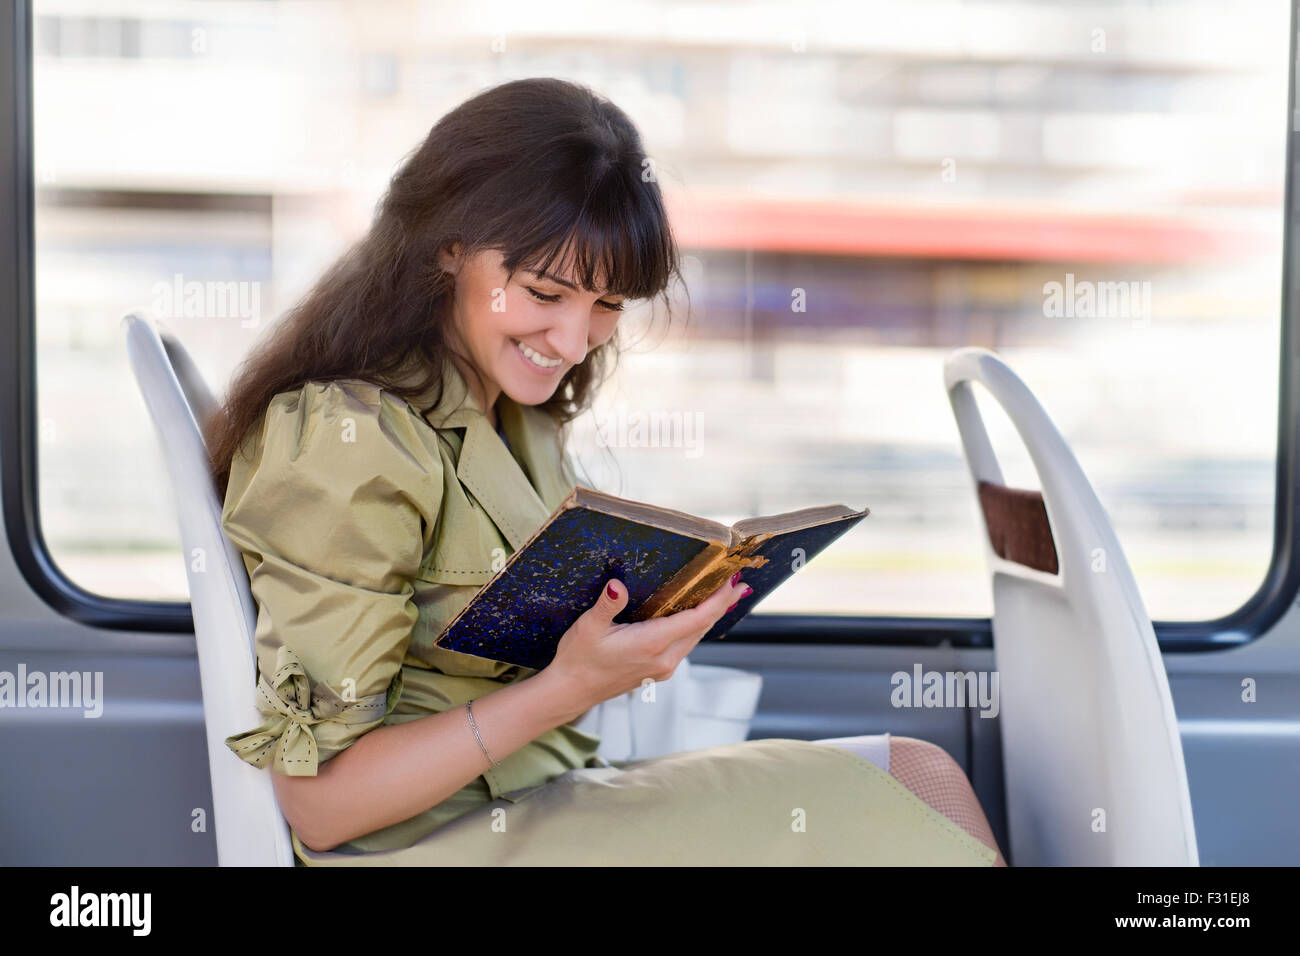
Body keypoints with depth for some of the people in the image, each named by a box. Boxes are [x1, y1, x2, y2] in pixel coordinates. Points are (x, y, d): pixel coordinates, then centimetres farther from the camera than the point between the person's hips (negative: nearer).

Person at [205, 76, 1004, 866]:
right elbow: (320, 804, -19)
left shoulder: (518, 422, 9)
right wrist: (571, 687, -25)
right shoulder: (351, 444, -19)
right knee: (919, 794, -14)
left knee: (919, 775, -1)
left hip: (547, 795, 9)